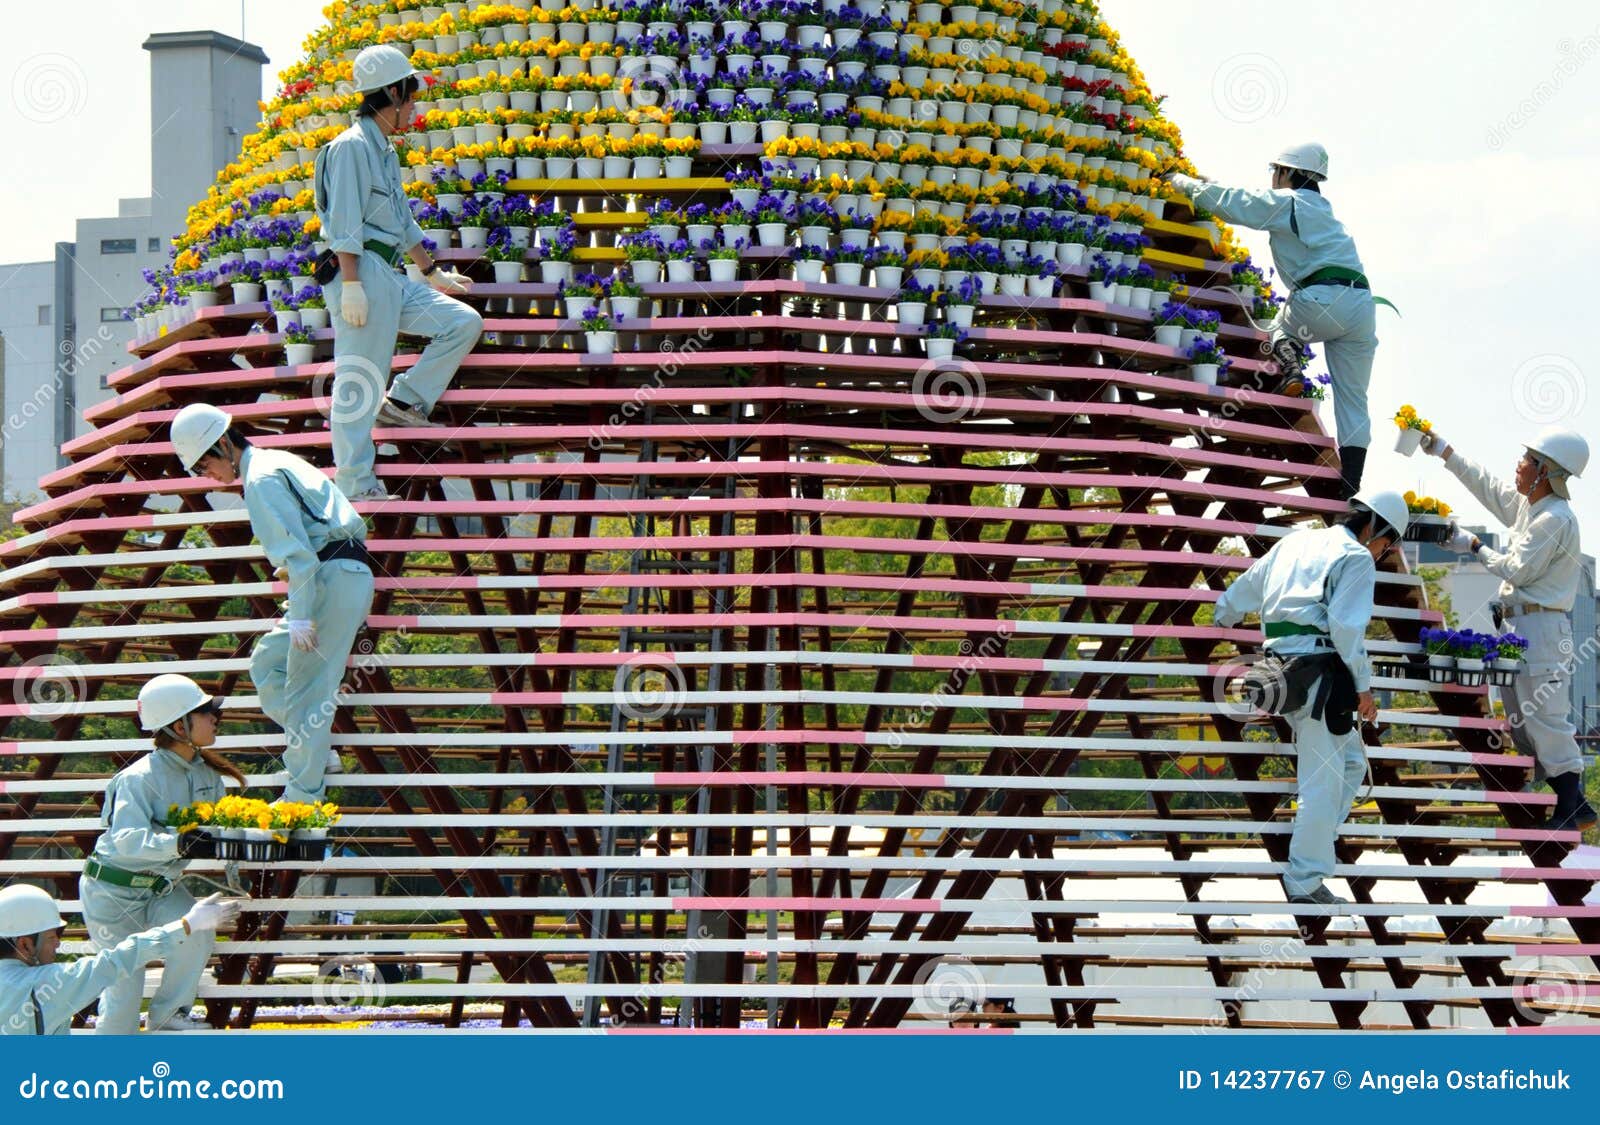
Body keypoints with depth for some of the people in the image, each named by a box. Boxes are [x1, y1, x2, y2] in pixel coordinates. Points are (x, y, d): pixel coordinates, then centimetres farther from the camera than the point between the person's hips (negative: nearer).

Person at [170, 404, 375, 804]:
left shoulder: (262, 478, -9)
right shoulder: (277, 462, 22)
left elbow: (297, 551, -19)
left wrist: (300, 617, -21)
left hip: (333, 577, -11)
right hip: (350, 574, 11)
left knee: (306, 689, -8)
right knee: (267, 662, 16)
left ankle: (302, 797, -5)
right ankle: (318, 751, 13)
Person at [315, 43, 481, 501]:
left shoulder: (385, 151, 21)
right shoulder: (352, 146, -9)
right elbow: (345, 222, -17)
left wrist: (432, 271, 34)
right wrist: (352, 285, -23)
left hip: (391, 277, 10)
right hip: (362, 272, -10)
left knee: (464, 322, 5)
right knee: (360, 378, -9)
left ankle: (404, 401, 3)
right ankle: (355, 485, -9)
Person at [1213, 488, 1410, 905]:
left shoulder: (1294, 542, 19)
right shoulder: (1357, 558, -4)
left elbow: (1246, 587, 28)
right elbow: (1347, 625, -14)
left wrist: (1225, 616, 47)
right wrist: (1363, 686, -9)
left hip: (1281, 667, 9)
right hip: (1319, 672, -9)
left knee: (1350, 759, 18)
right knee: (1323, 781, -6)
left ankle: (1315, 845, 13)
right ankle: (1305, 882, -5)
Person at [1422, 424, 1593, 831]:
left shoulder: (1555, 519, -17)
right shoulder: (1526, 503, 11)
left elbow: (1516, 570, -15)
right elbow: (1487, 485, 26)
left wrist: (1475, 547, -2)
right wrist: (1444, 452, 28)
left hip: (1540, 627, -10)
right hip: (1516, 623, 10)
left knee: (1544, 716, -11)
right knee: (1521, 720, 12)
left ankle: (1573, 807, -8)